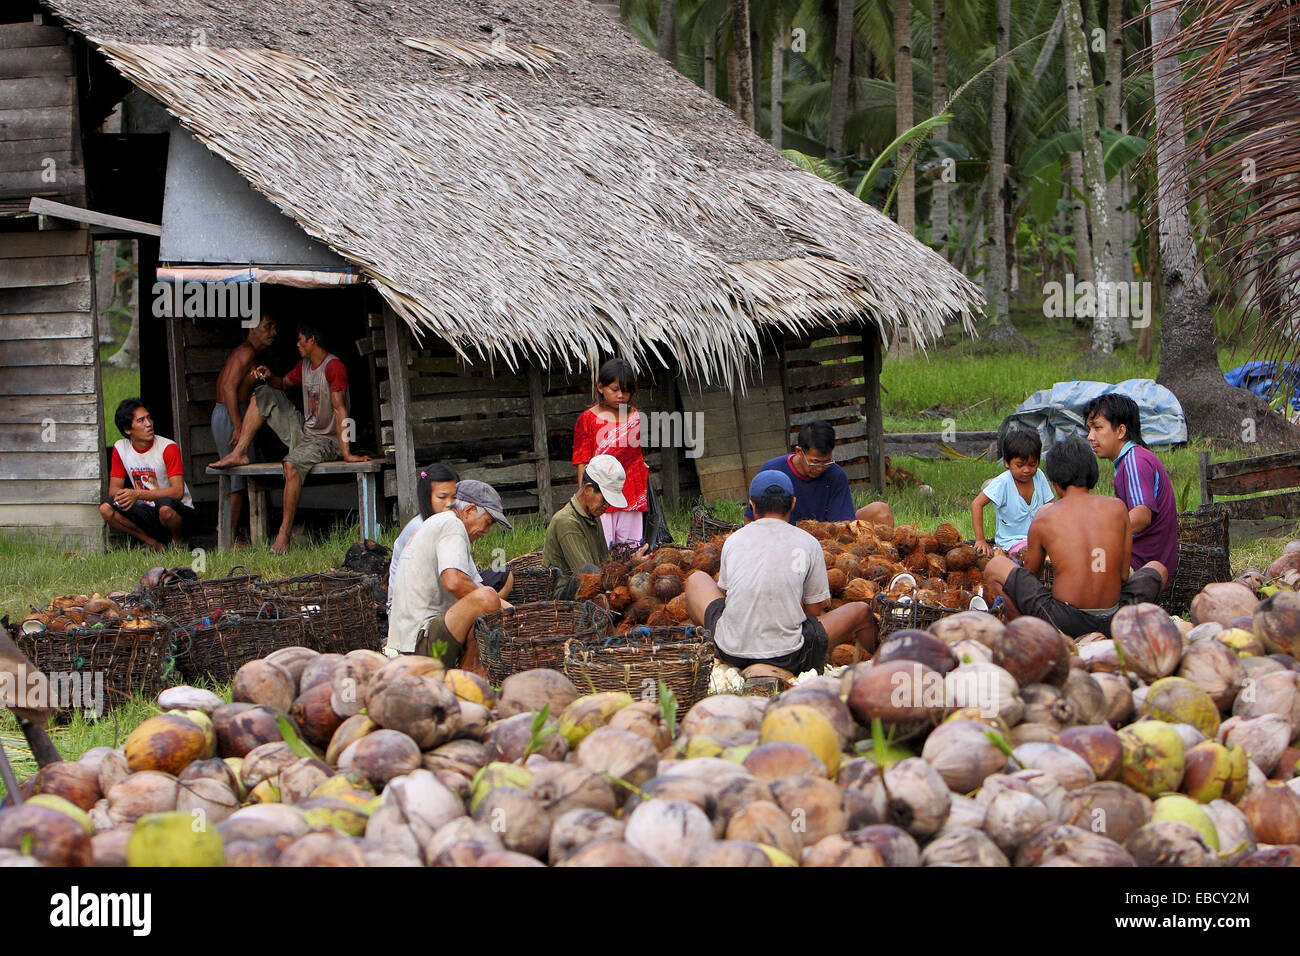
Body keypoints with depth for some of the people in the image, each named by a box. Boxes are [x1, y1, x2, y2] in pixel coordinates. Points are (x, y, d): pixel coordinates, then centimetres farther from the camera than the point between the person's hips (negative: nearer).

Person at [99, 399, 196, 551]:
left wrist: (138, 494, -32)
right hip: (147, 512, 4)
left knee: (165, 507, -39)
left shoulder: (168, 448, -15)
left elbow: (177, 491, -22)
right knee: (106, 508, -19)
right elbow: (114, 489, 1)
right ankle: (154, 544, -5)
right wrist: (122, 495, -26)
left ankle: (178, 541, -5)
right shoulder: (120, 448, -1)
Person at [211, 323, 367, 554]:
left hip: (325, 440, -9)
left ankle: (284, 535, -37)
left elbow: (340, 409, -26)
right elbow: (284, 383, 27)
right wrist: (269, 378, 0)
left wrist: (346, 452, -30)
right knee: (264, 394, 9)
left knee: (292, 465, -38)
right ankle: (239, 453, 5)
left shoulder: (334, 366, -20)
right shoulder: (305, 365, 9)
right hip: (303, 430, 9)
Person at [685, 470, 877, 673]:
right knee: (861, 611, 20)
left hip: (731, 654, 2)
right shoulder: (808, 544, 3)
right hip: (788, 659, -2)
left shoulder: (734, 541, 9)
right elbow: (814, 612, 10)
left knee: (696, 579, 30)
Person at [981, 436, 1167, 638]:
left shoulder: (1043, 519, -1)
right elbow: (1124, 575, 9)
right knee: (1157, 568, 31)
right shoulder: (1117, 508, 4)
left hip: (1063, 622, -2)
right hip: (1111, 624, 2)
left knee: (994, 566, 14)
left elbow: (1029, 574, 14)